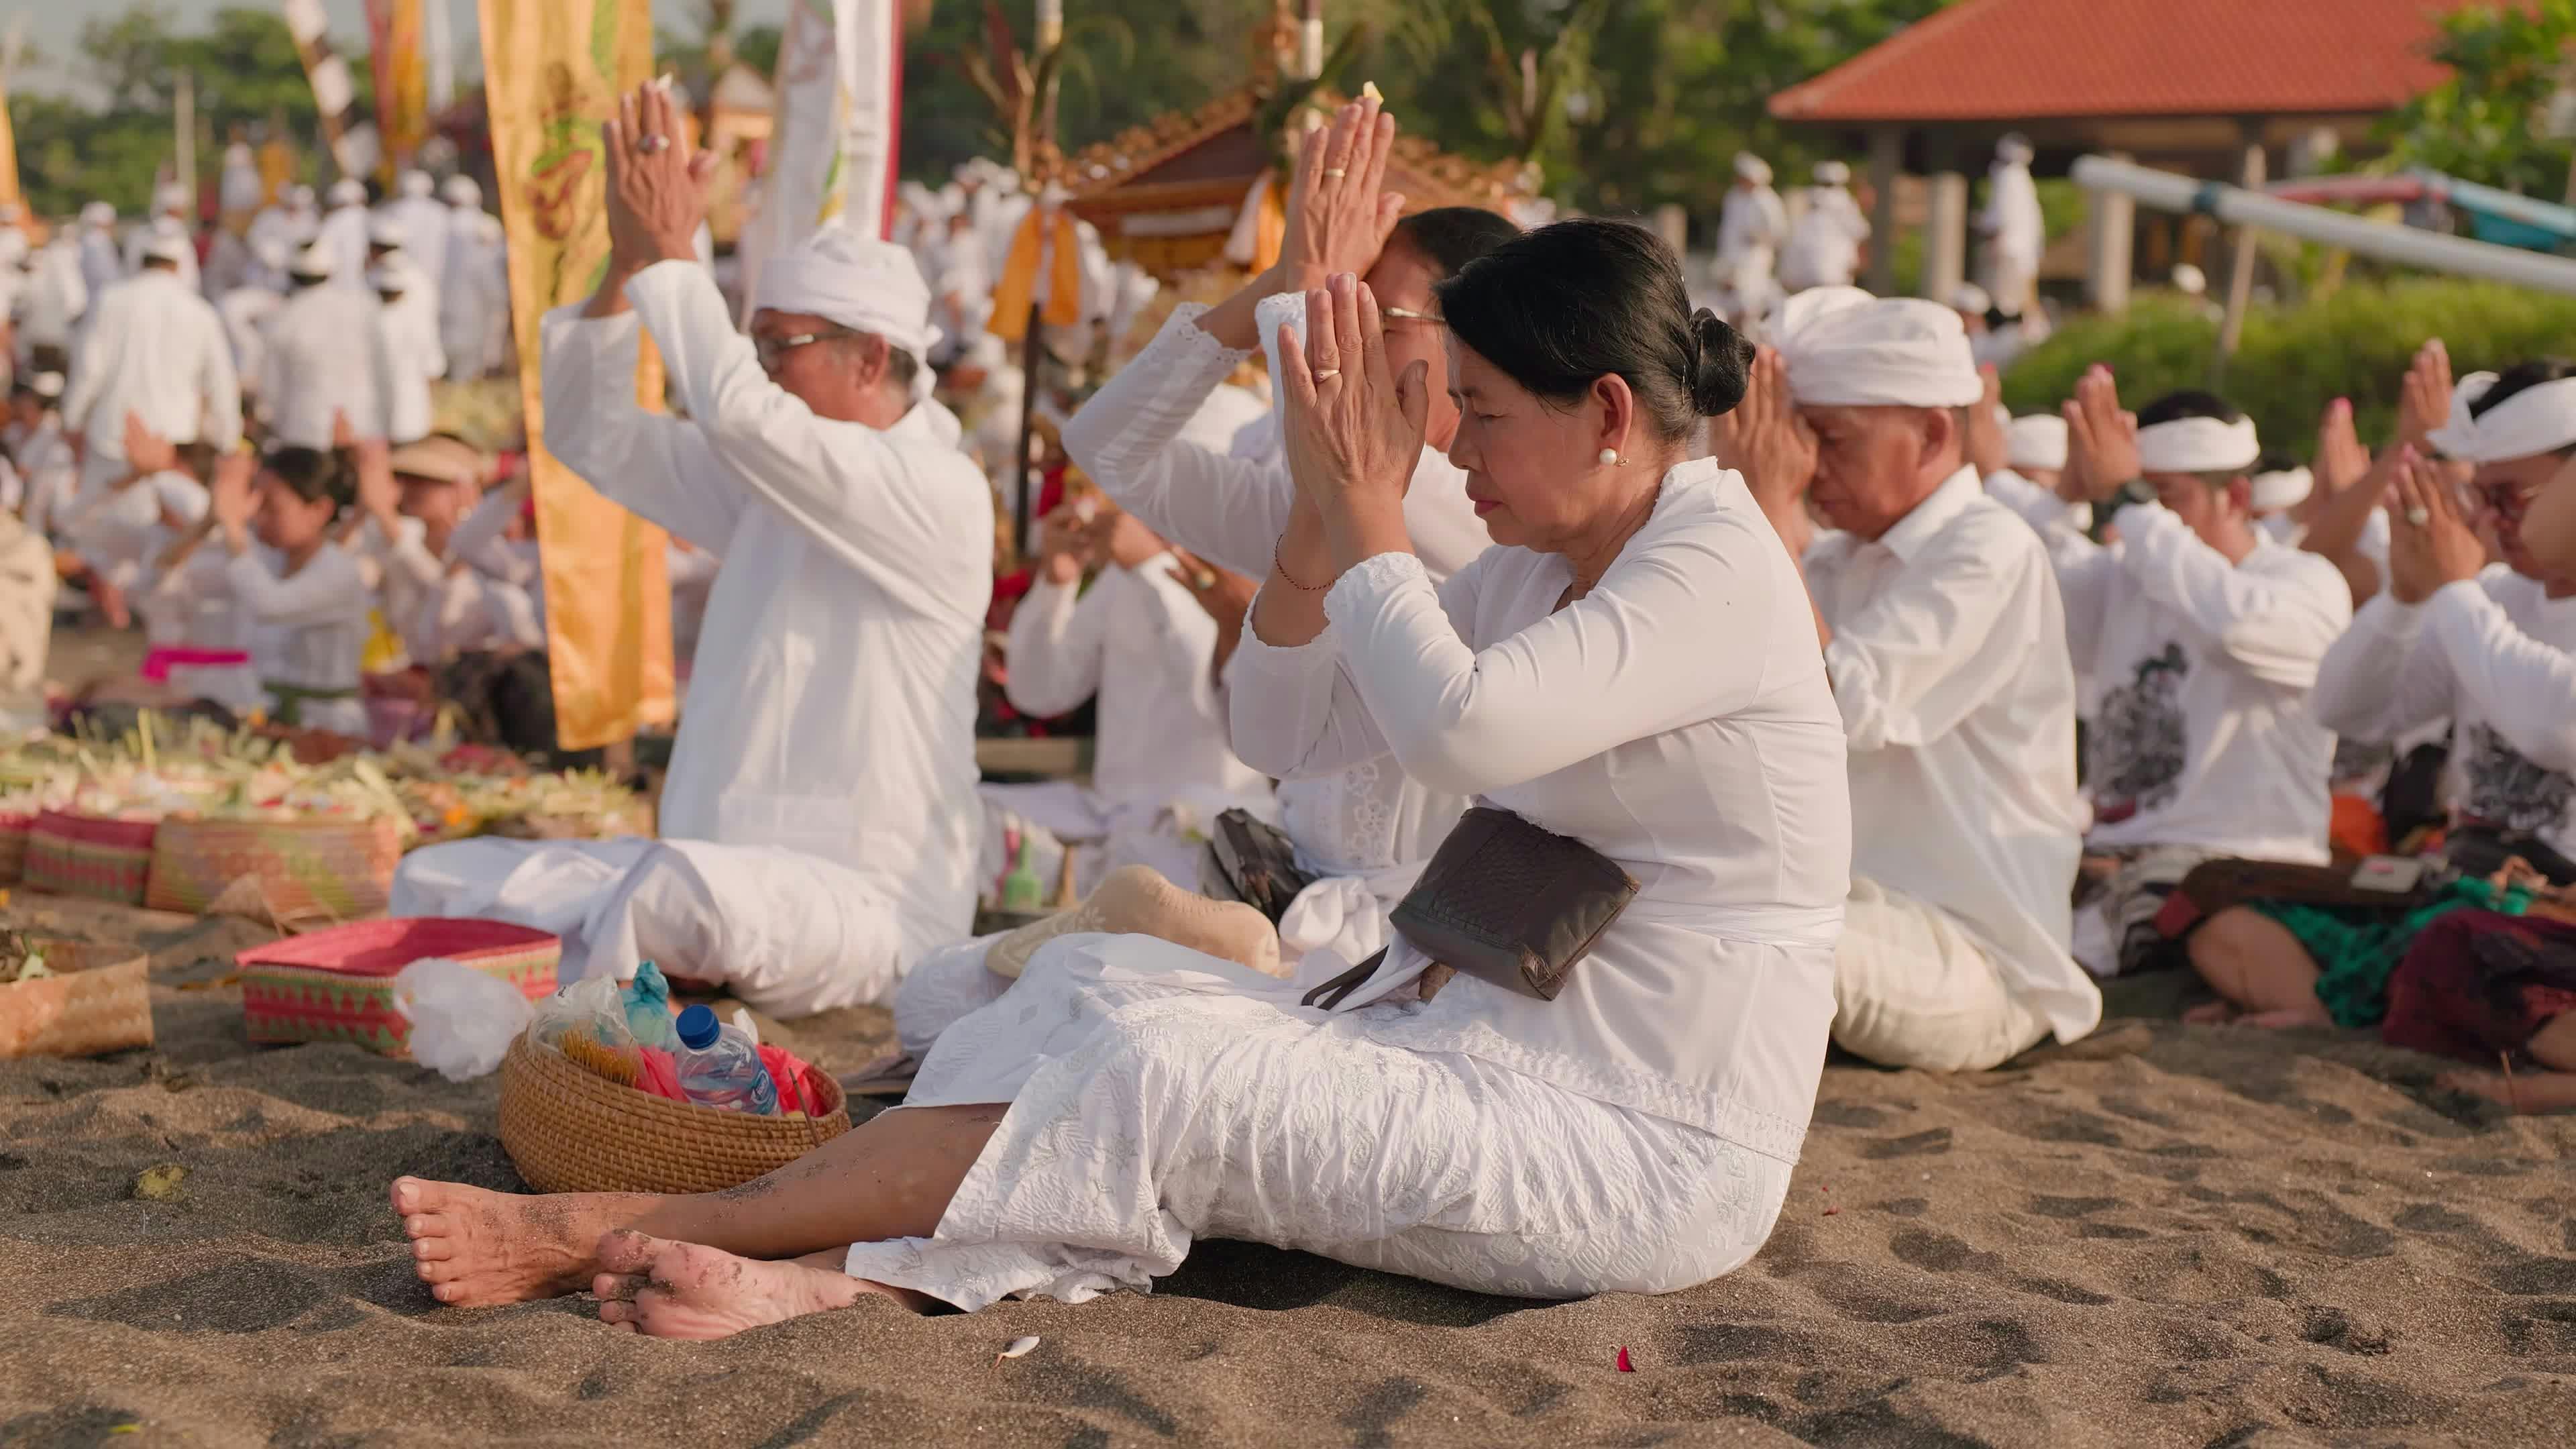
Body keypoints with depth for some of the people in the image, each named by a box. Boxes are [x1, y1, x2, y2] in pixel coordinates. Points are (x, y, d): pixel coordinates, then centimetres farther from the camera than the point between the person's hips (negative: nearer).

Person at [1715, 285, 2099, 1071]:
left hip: (1975, 958, -8)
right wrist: (1741, 491, -4)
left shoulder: (1991, 552, -12)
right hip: (1864, 906, 8)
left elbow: (1842, 705, -26)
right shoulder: (1849, 558, 14)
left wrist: (1770, 510, -20)